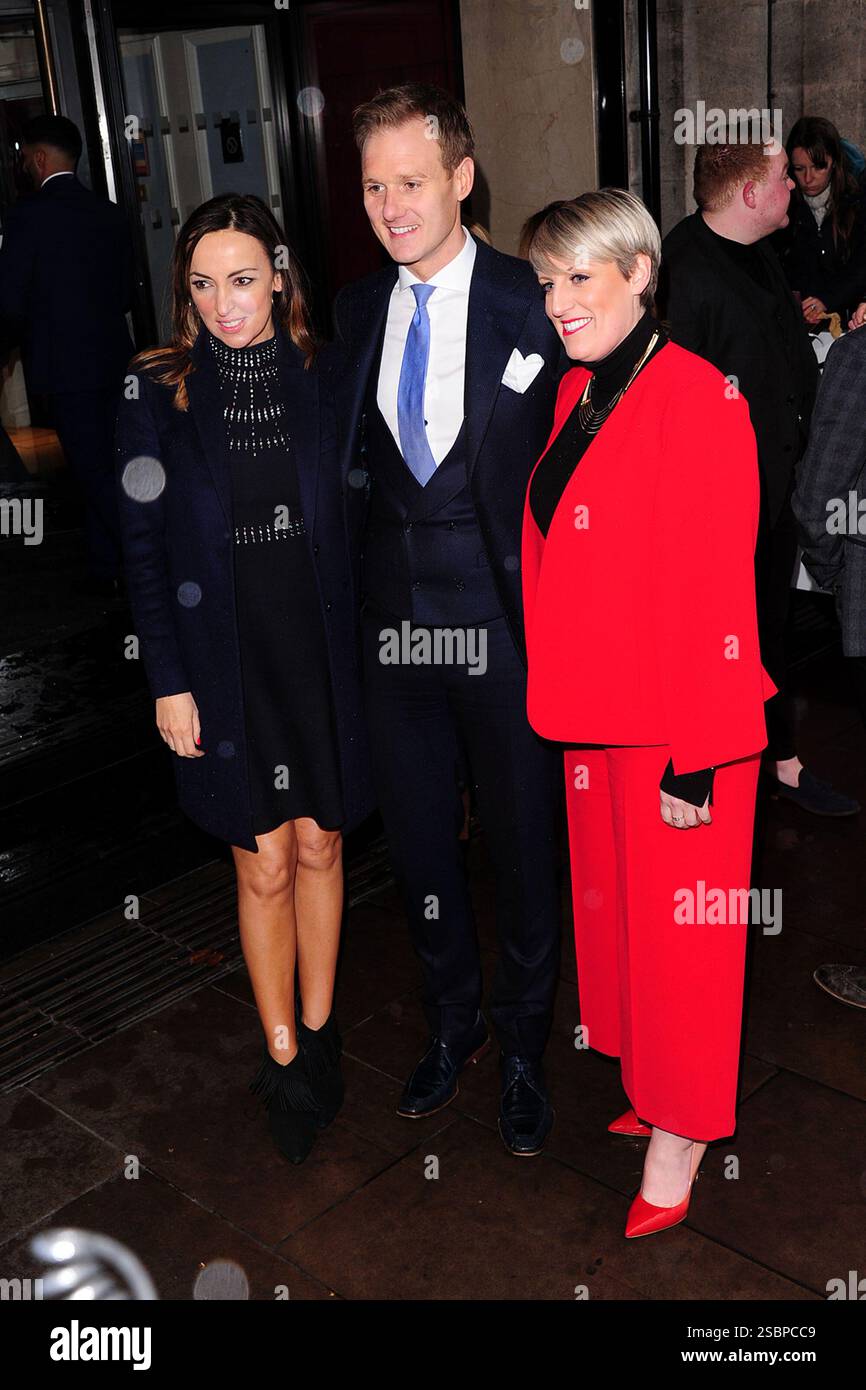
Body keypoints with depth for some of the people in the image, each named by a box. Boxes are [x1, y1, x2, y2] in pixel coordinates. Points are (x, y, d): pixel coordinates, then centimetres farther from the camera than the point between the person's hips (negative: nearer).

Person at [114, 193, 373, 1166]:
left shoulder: (320, 385, 0)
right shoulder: (159, 395, -3)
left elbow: (350, 530, 3)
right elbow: (143, 550, -1)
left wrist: (360, 650, -2)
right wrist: (168, 681, -5)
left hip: (320, 655, 2)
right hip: (224, 665, -1)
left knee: (319, 848, 12)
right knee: (263, 867, 6)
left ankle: (318, 1034, 32)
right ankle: (284, 1060, 23)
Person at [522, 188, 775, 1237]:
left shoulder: (693, 400, -19)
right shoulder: (577, 395, 8)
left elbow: (716, 592, -21)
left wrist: (694, 762, -20)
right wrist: (558, 694, 14)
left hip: (676, 723, -8)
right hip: (594, 711, 8)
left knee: (672, 924, 6)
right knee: (615, 902, 19)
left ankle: (680, 1135, 26)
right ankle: (655, 1090, 40)